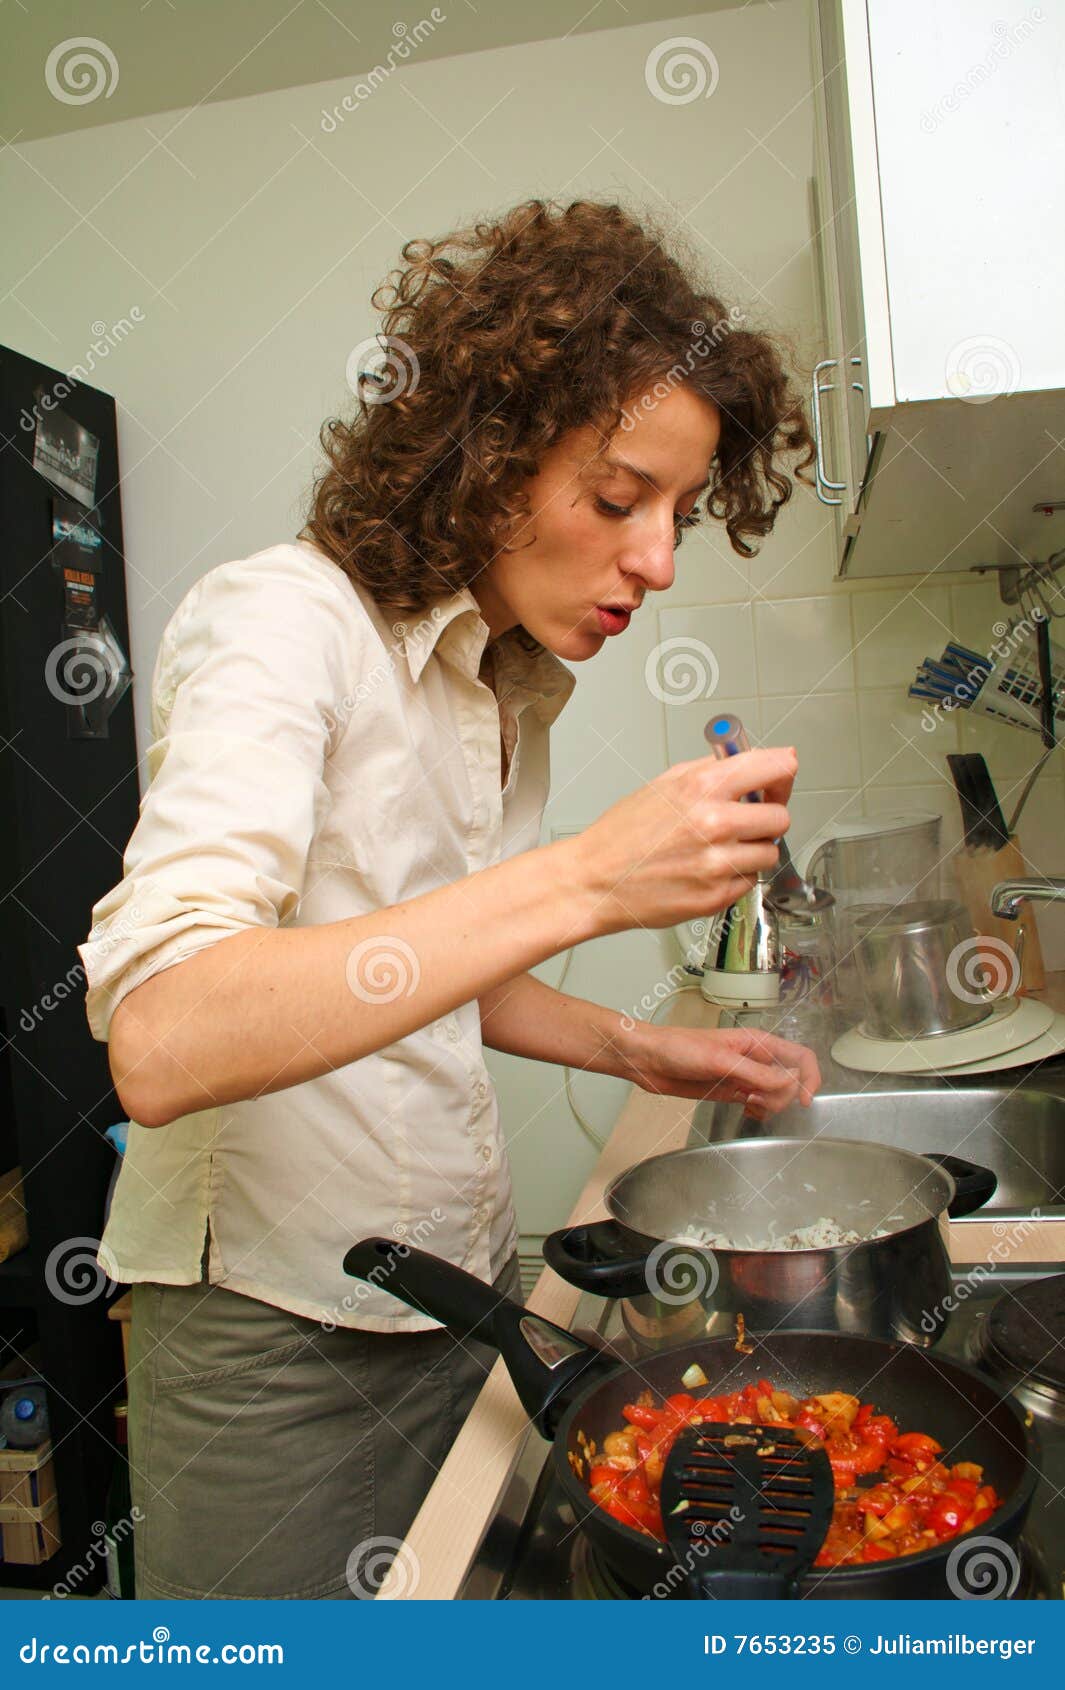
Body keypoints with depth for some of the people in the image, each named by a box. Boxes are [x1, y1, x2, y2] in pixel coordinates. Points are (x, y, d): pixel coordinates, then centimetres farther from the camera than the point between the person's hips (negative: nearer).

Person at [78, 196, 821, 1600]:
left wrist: (633, 1049, 2)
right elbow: (161, 1042, -33)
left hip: (466, 1275, 7)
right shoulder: (280, 621, -19)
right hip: (275, 1327, -6)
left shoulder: (522, 672, 5)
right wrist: (586, 879, -37)